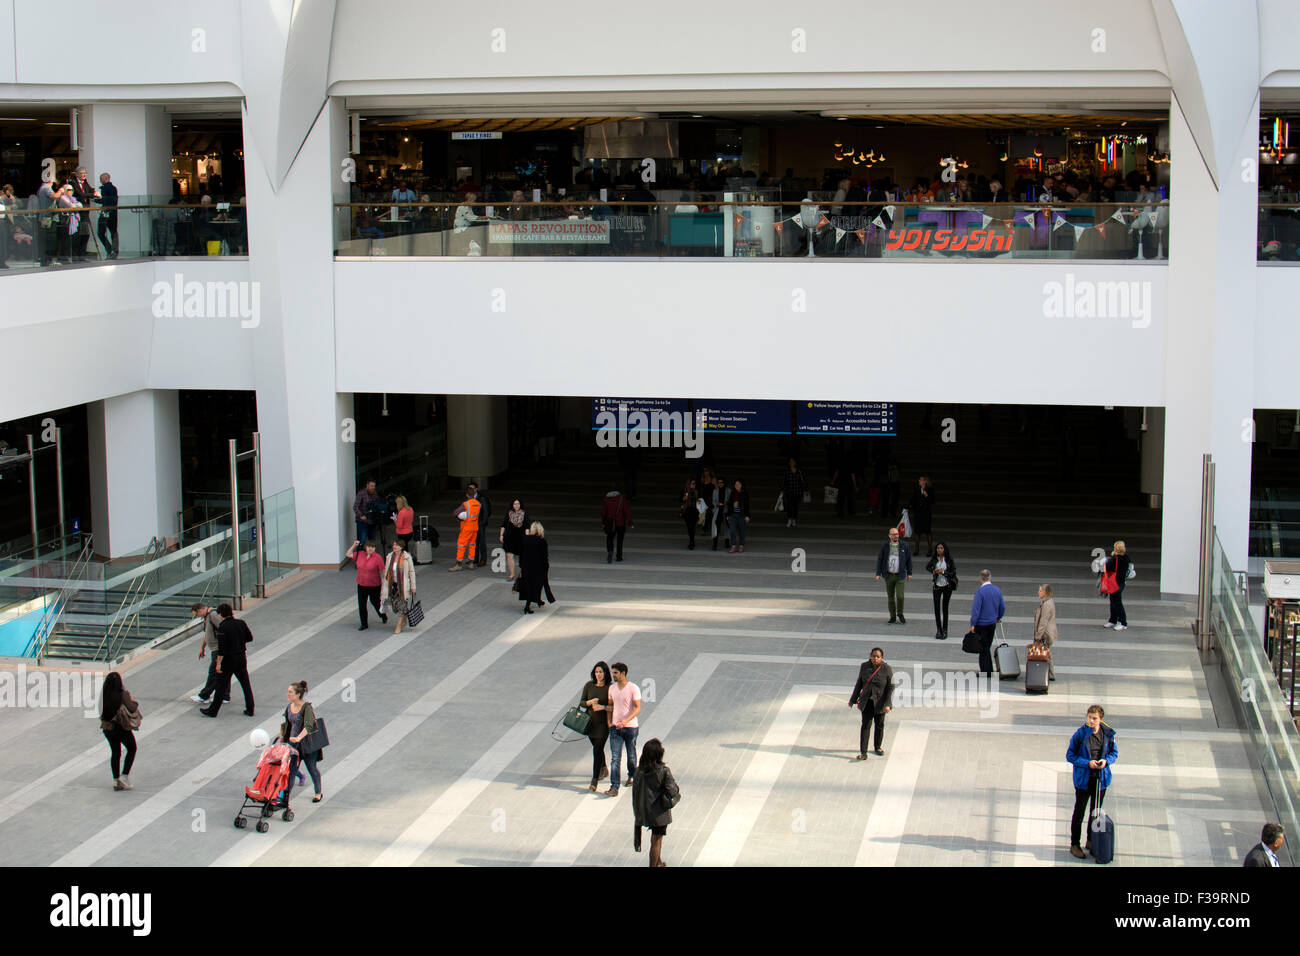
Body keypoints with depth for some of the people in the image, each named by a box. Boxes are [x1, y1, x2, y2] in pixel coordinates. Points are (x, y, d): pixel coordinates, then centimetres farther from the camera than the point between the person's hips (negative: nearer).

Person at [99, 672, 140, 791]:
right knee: (131, 749, 16)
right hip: (122, 727, -4)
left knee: (115, 752, 16)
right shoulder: (123, 694, -20)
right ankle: (124, 776, 6)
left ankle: (116, 780, 15)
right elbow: (132, 708, -18)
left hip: (107, 727, 4)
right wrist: (136, 703, 4)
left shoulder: (103, 693, -7)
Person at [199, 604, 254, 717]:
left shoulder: (222, 628, -17)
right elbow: (250, 638, 10)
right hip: (242, 656, 5)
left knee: (222, 685, 4)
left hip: (229, 659, -5)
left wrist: (218, 663, -14)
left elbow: (221, 648, -19)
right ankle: (250, 709, 14)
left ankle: (213, 711, 12)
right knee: (245, 683, 12)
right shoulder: (241, 623, 0)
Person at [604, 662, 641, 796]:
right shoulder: (612, 688, 6)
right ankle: (614, 787, -11)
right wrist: (609, 721, 6)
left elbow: (637, 708, -14)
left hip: (630, 727, -3)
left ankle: (632, 776, 40)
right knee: (615, 758, -7)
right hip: (615, 727, 3)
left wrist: (625, 721, -26)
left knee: (631, 755, 13)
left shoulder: (633, 688, -10)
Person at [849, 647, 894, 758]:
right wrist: (853, 699, 9)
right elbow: (859, 683, 5)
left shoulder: (887, 669, -12)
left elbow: (890, 687, -11)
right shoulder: (864, 666, -5)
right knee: (866, 725, -7)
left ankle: (878, 747, 36)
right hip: (866, 702, 1)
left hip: (880, 702, -1)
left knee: (879, 725, 15)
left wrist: (888, 704, -20)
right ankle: (863, 752, -10)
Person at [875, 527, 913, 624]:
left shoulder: (904, 546, 0)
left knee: (900, 597, -10)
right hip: (889, 576, 1)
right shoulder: (885, 546, 0)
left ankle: (900, 614, 13)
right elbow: (879, 560, 4)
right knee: (891, 597, 7)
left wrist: (909, 573, 9)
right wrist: (878, 574, -1)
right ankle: (892, 617, 18)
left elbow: (909, 560, 9)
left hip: (900, 576, -1)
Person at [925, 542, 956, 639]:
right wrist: (933, 571, -3)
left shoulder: (949, 559, -7)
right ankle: (938, 630, 9)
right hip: (937, 585, 2)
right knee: (936, 608, 0)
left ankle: (945, 630, 12)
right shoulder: (934, 559, 1)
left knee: (945, 608, 4)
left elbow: (953, 572, -7)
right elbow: (927, 567, 17)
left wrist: (943, 572, -20)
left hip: (947, 586, -2)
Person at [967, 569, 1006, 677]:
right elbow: (1002, 607, 10)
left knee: (983, 648, 3)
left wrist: (972, 624, -13)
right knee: (987, 647, 17)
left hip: (981, 624, -6)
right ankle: (989, 671, 22)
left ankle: (986, 672, 6)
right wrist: (998, 617, 27)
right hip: (992, 623, 6)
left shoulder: (980, 591, -18)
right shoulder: (997, 590, 2)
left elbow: (976, 609, -19)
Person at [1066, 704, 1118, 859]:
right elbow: (1070, 755, -9)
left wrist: (1106, 761, -13)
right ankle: (1074, 845, 12)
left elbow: (1114, 752, 8)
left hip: (1101, 778, 3)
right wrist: (1087, 763, -21)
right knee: (1079, 812, 2)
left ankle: (1091, 841, 33)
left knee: (1096, 812, 16)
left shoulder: (1108, 734, -4)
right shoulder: (1080, 734, -14)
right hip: (1083, 779, -3)